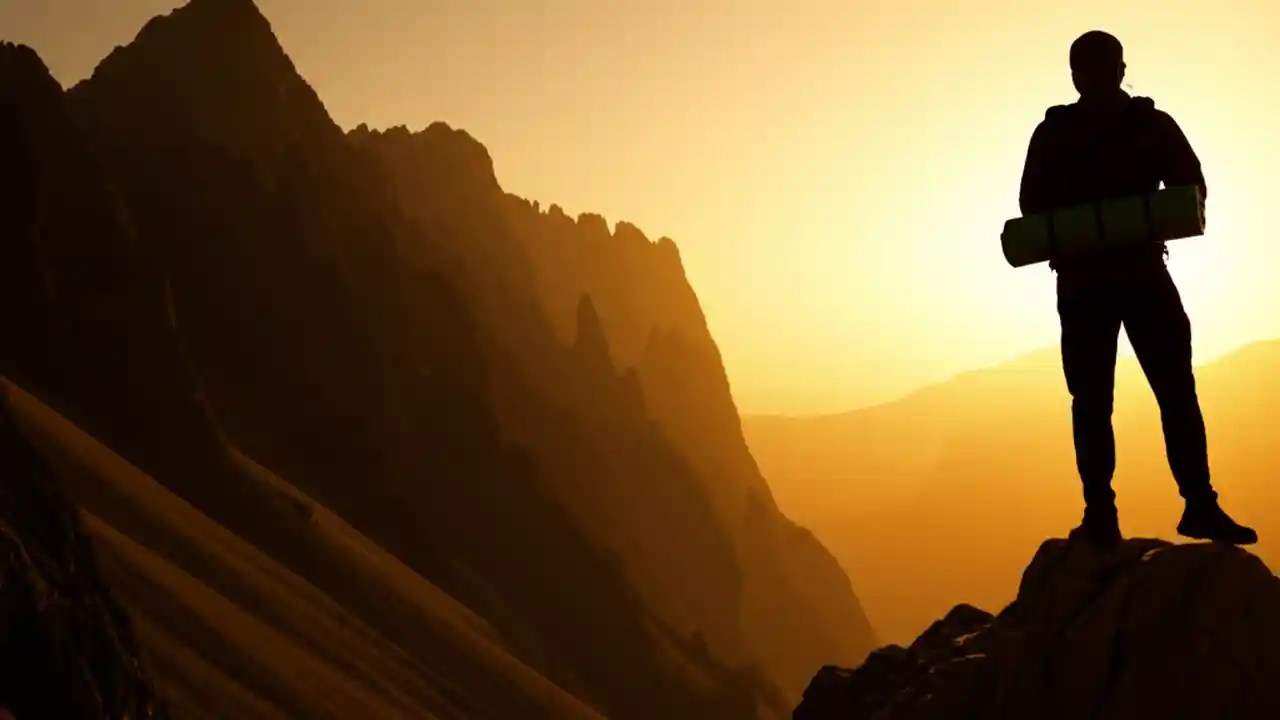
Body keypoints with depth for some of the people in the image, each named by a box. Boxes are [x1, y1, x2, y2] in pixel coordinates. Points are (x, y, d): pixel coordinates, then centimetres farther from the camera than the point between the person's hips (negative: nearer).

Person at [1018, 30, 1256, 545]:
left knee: (1177, 391, -5)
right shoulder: (1053, 132, 6)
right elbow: (1032, 206, 4)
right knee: (1091, 402, -1)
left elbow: (1191, 186, 2)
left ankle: (1200, 506, -1)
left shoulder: (1153, 124, 7)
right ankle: (1100, 515, 3)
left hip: (1143, 271, 1)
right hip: (1082, 280, 0)